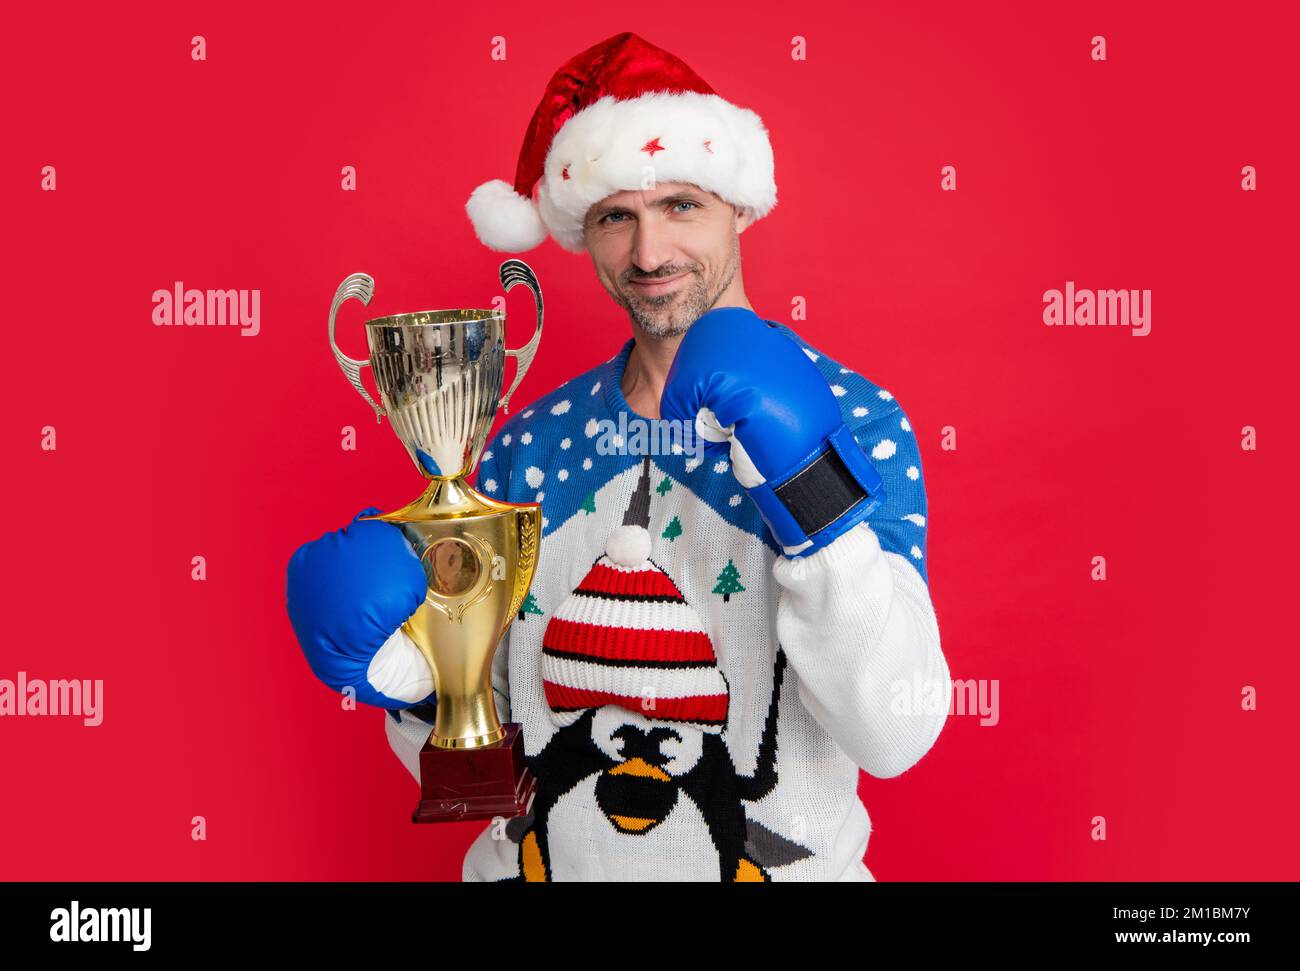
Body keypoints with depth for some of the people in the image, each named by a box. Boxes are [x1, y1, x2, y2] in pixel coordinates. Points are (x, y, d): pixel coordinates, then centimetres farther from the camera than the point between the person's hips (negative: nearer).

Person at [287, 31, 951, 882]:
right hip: (539, 859, 3)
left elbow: (895, 737, -24)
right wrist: (416, 683, -17)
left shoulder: (850, 422, -14)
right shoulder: (530, 445, -4)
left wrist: (812, 488, -33)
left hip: (775, 860, -2)